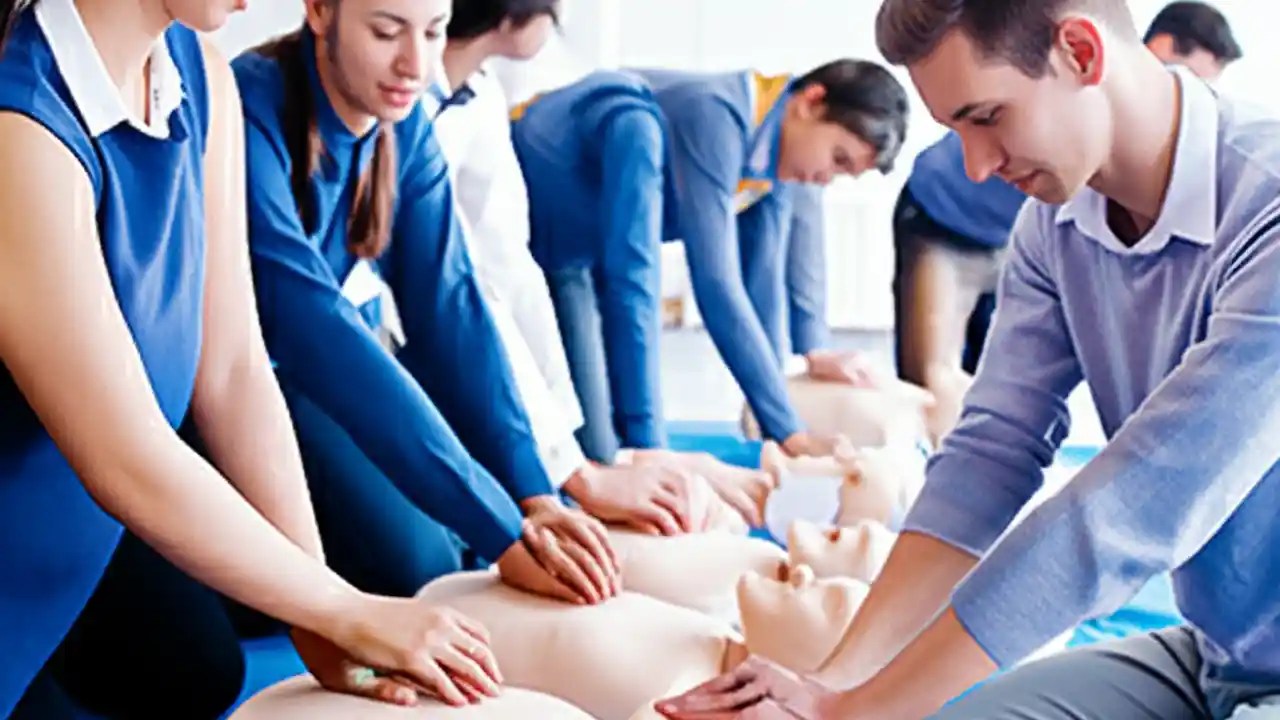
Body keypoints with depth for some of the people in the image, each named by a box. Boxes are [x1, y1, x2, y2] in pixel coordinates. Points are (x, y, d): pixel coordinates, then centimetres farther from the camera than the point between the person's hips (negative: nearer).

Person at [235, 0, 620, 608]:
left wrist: (533, 494, -25)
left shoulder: (406, 125, -5)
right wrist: (500, 530, -40)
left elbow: (446, 307, -12)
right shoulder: (251, 111, -28)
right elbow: (315, 327, -36)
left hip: (333, 380, 7)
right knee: (415, 562, -22)